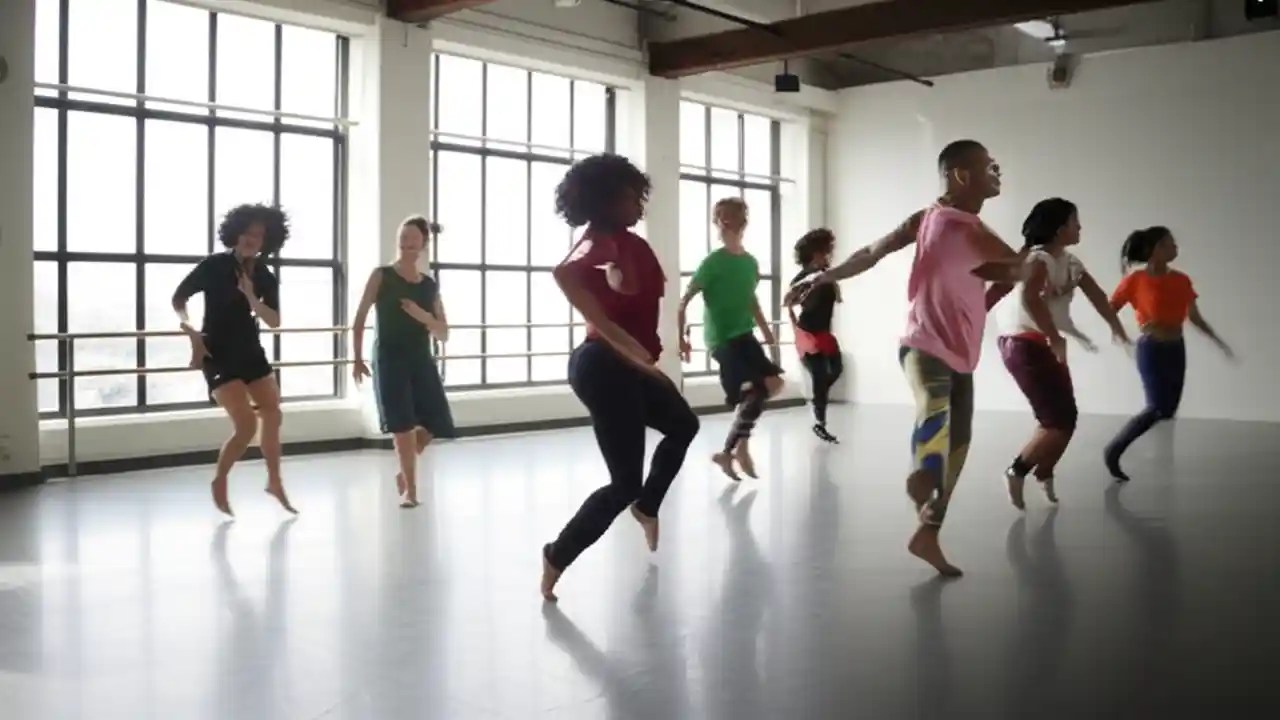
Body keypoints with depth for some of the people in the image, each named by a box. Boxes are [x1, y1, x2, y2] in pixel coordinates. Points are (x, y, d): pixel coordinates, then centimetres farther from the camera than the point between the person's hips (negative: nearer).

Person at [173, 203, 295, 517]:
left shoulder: (266, 278, 2)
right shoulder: (214, 265, -11)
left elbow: (274, 321, -4)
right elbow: (178, 298, -4)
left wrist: (252, 299, -21)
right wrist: (191, 332, -17)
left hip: (250, 351, 6)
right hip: (218, 354, -6)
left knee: (273, 416, 7)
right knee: (247, 424, -14)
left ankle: (274, 482, 24)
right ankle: (219, 481, 9)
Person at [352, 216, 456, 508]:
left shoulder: (430, 285, 9)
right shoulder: (382, 276, -1)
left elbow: (444, 334, 7)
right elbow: (360, 318, -2)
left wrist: (423, 316, -12)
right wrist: (357, 358, -7)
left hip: (421, 359, 4)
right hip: (389, 358, -4)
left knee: (433, 424, 0)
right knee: (402, 425, -10)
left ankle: (404, 471, 27)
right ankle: (409, 488, 4)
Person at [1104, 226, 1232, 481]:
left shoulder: (1181, 280, 6)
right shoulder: (1135, 280, -10)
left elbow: (1195, 318, 14)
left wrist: (1218, 341, 10)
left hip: (1176, 350, 6)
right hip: (1151, 350, -6)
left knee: (1169, 410, 6)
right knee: (1158, 408, -14)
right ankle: (1112, 450, -1)